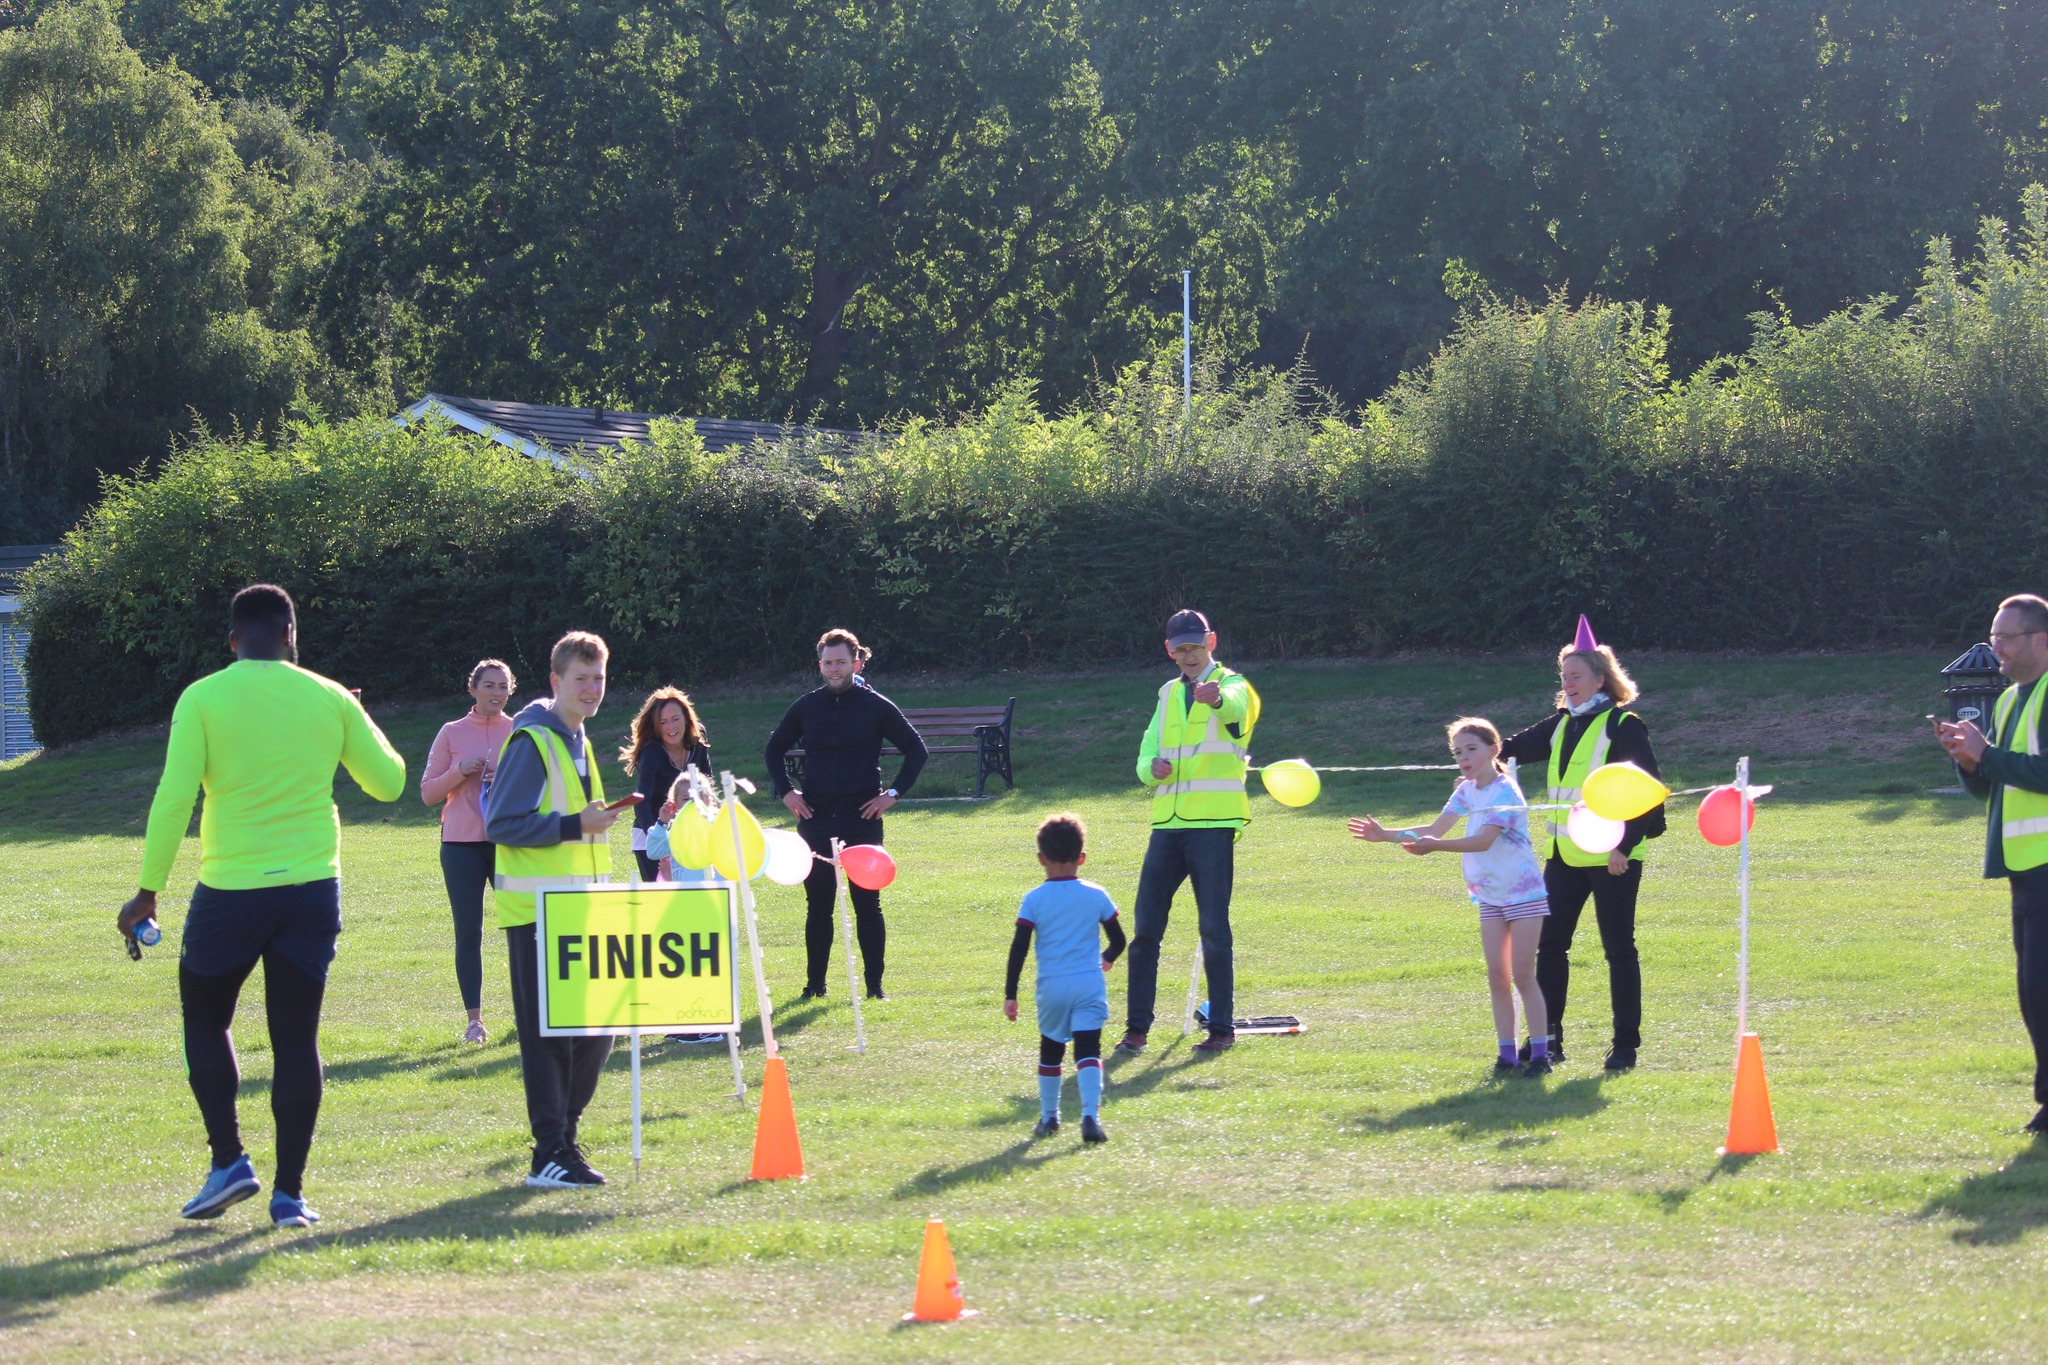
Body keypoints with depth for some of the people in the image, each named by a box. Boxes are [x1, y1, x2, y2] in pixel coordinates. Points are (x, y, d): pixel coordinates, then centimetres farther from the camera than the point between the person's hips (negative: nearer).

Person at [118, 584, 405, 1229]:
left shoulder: (203, 699, -5)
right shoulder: (331, 699, 2)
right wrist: (360, 727, 28)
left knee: (205, 1020, 18)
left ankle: (228, 1160, 7)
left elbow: (173, 800, -9)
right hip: (312, 887, 2)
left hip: (230, 891, -2)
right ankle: (289, 1193, 2)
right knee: (297, 1037, 5)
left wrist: (148, 891, -2)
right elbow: (389, 782, 11)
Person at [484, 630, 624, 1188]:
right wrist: (573, 824, -22)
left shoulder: (576, 742, 17)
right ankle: (550, 1154, -4)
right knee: (547, 1032, -7)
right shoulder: (531, 741, -11)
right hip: (536, 911, -9)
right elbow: (501, 824, -17)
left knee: (595, 1028, 9)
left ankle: (563, 1138, 19)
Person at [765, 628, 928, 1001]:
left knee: (867, 903, 1)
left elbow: (916, 750, 3)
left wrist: (894, 793, -3)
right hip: (815, 817, 2)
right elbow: (775, 749, 19)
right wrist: (785, 791, 9)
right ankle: (814, 984, 12)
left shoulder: (876, 707, -2)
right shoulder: (806, 707, 6)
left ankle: (874, 985, 7)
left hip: (862, 818, -2)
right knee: (817, 905, 5)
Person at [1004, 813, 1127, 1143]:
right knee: (1088, 1051, -6)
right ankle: (1091, 1116, -23)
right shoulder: (1096, 896, 2)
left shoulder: (1034, 900, -2)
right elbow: (1118, 939, 9)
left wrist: (1010, 995, -1)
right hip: (1089, 985, 0)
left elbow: (1018, 949, -5)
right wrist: (1107, 958, 32)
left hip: (1051, 988, 0)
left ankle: (1048, 1117, 28)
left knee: (1050, 1051, 18)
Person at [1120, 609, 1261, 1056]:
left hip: (1214, 822, -5)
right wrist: (1152, 767, -9)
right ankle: (1137, 1027, 10)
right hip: (1168, 821, 6)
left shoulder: (1232, 685, 0)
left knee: (1214, 927, -5)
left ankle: (1222, 1028, 3)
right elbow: (1146, 754, 17)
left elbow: (1233, 706, -27)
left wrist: (1216, 698, -52)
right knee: (1146, 927, 3)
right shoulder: (1169, 693, 19)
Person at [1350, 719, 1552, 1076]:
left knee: (1522, 975, -7)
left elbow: (1484, 840, -28)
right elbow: (1434, 830, 5)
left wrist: (1437, 845, -37)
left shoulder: (1505, 791, -16)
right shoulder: (1466, 791, 6)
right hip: (1490, 896, 7)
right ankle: (1507, 1053, 7)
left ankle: (1540, 1053, -2)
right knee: (1497, 976, 4)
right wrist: (1386, 835, -5)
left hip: (1523, 893, -7)